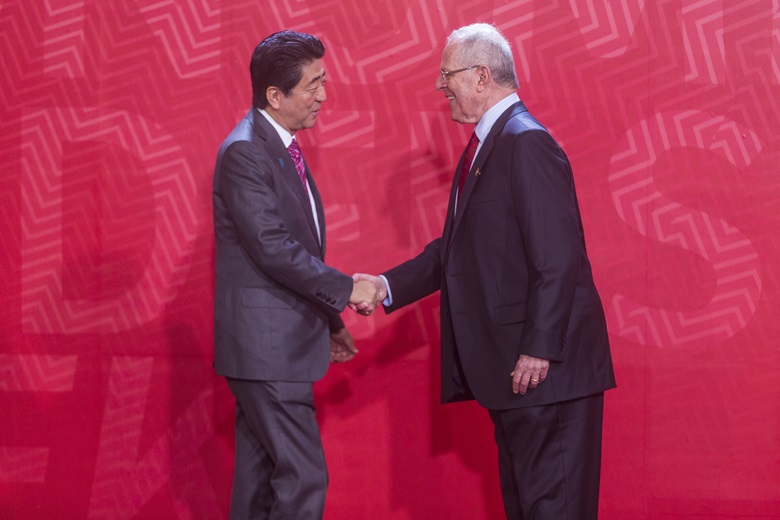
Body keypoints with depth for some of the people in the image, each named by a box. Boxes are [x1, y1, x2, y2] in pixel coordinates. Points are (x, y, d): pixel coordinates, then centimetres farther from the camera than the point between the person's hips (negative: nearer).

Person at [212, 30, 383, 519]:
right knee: (303, 480, -11)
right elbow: (272, 249, -22)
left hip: (280, 345, 10)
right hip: (266, 347, -10)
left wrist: (331, 322, 22)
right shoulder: (244, 151, -16)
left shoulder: (284, 148, 15)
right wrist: (347, 290, -17)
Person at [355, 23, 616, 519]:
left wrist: (539, 350, -23)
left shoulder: (527, 143, -16)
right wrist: (386, 286, 10)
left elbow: (558, 259, -22)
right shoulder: (484, 146, 16)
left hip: (544, 367, -10)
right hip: (508, 367, 10)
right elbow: (454, 250, 19)